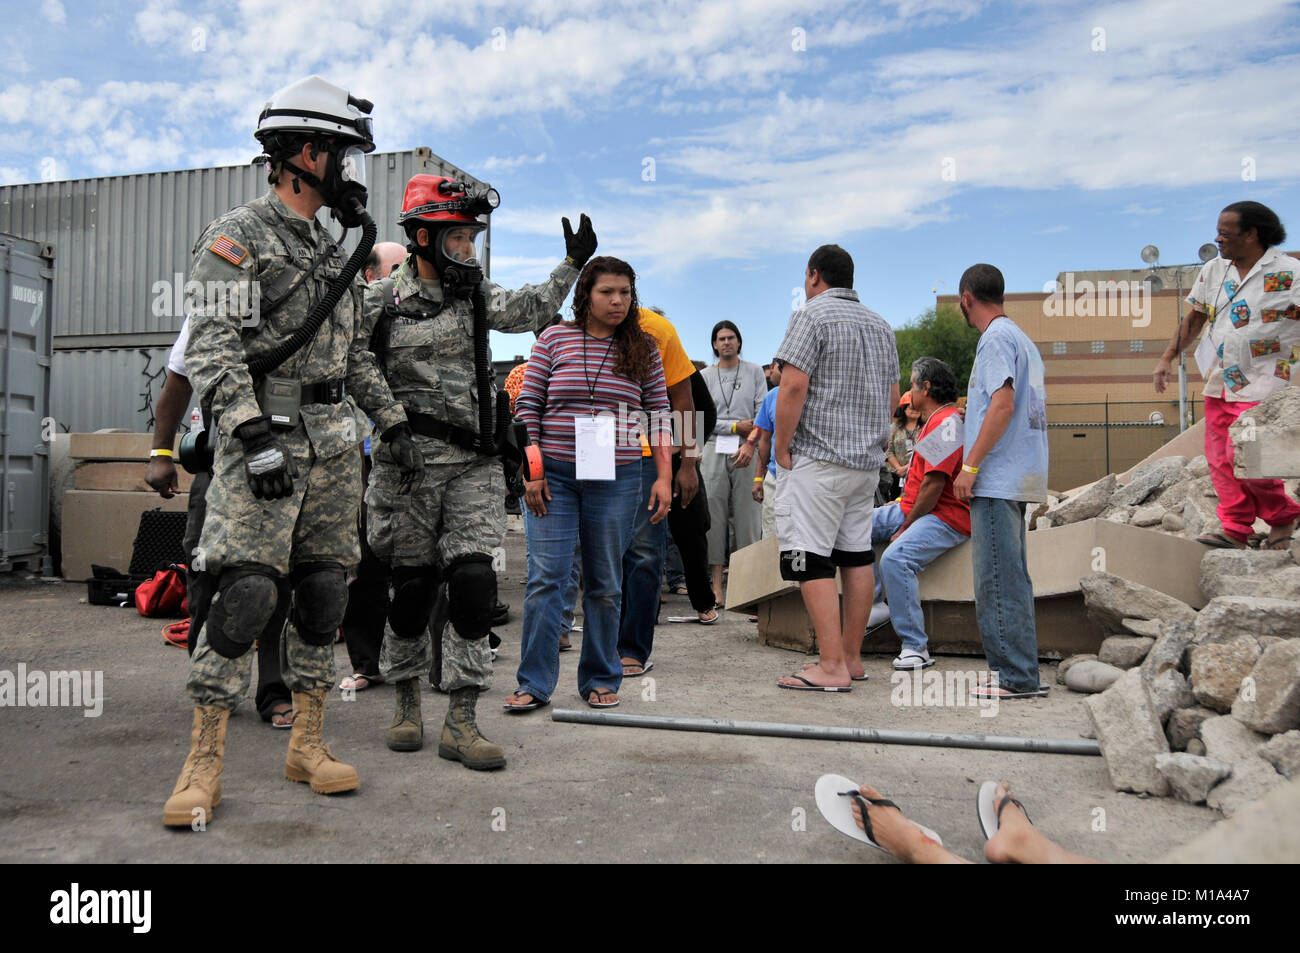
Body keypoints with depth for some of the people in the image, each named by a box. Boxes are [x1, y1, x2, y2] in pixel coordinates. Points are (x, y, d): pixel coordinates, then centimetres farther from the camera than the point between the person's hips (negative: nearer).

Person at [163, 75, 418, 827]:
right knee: (248, 589, -12)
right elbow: (214, 347, -13)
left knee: (324, 589, 6)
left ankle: (309, 744, 16)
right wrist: (254, 436, -23)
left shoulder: (335, 250, 19)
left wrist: (394, 422, 18)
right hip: (265, 436, -7)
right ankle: (205, 763, 0)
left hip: (335, 441, 7)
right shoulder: (238, 236, -4)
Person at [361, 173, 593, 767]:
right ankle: (407, 703, 28)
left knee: (474, 583, -6)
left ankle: (461, 722, 3)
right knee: (412, 587, 6)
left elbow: (529, 311, 8)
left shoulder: (476, 295, 12)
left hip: (474, 466, 3)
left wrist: (572, 263, 3)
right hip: (407, 464, -2)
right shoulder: (379, 302, 1)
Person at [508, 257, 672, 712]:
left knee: (605, 584, 7)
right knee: (546, 577, -4)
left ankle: (600, 680, 19)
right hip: (554, 474, -1)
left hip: (617, 478, 1)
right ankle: (534, 683, 4)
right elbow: (528, 406, 3)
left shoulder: (643, 349, 8)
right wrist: (532, 470, -4)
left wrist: (664, 475, 1)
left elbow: (659, 413, 8)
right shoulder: (554, 339, 4)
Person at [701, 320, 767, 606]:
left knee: (748, 515, -5)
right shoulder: (705, 376, 13)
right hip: (714, 451, 1)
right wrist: (736, 426, -7)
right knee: (714, 516, -3)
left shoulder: (754, 371, 12)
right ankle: (717, 584, -1)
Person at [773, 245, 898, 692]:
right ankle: (851, 656, 18)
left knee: (810, 559, -7)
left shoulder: (811, 316, -7)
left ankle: (832, 667, -10)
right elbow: (893, 395, 20)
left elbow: (793, 386, -17)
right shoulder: (881, 325, 17)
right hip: (868, 459, 8)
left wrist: (782, 447, -10)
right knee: (857, 555, 11)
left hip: (818, 458, -8)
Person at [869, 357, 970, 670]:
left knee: (895, 558, -33)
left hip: (945, 517, -11)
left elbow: (934, 484, -21)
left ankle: (916, 648, -27)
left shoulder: (946, 423, -15)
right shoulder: (936, 422, 22)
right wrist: (902, 503, 15)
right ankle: (873, 604, 0)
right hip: (915, 510, 11)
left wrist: (905, 527, -15)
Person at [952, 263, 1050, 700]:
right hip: (1020, 479, 10)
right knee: (1011, 578, 13)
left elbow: (1004, 404, -20)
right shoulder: (1022, 339, 20)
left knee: (997, 581, -7)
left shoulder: (995, 339, -9)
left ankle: (1016, 677, -3)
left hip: (998, 479, -10)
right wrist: (974, 406, 28)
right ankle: (1021, 674, 19)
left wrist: (970, 465, -19)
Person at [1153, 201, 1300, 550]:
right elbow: (1195, 318, 17)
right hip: (1218, 383, 6)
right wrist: (1168, 357, 9)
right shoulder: (1213, 270, 9)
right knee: (1220, 461, 4)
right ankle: (1235, 529, 11)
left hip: (1261, 385, -6)